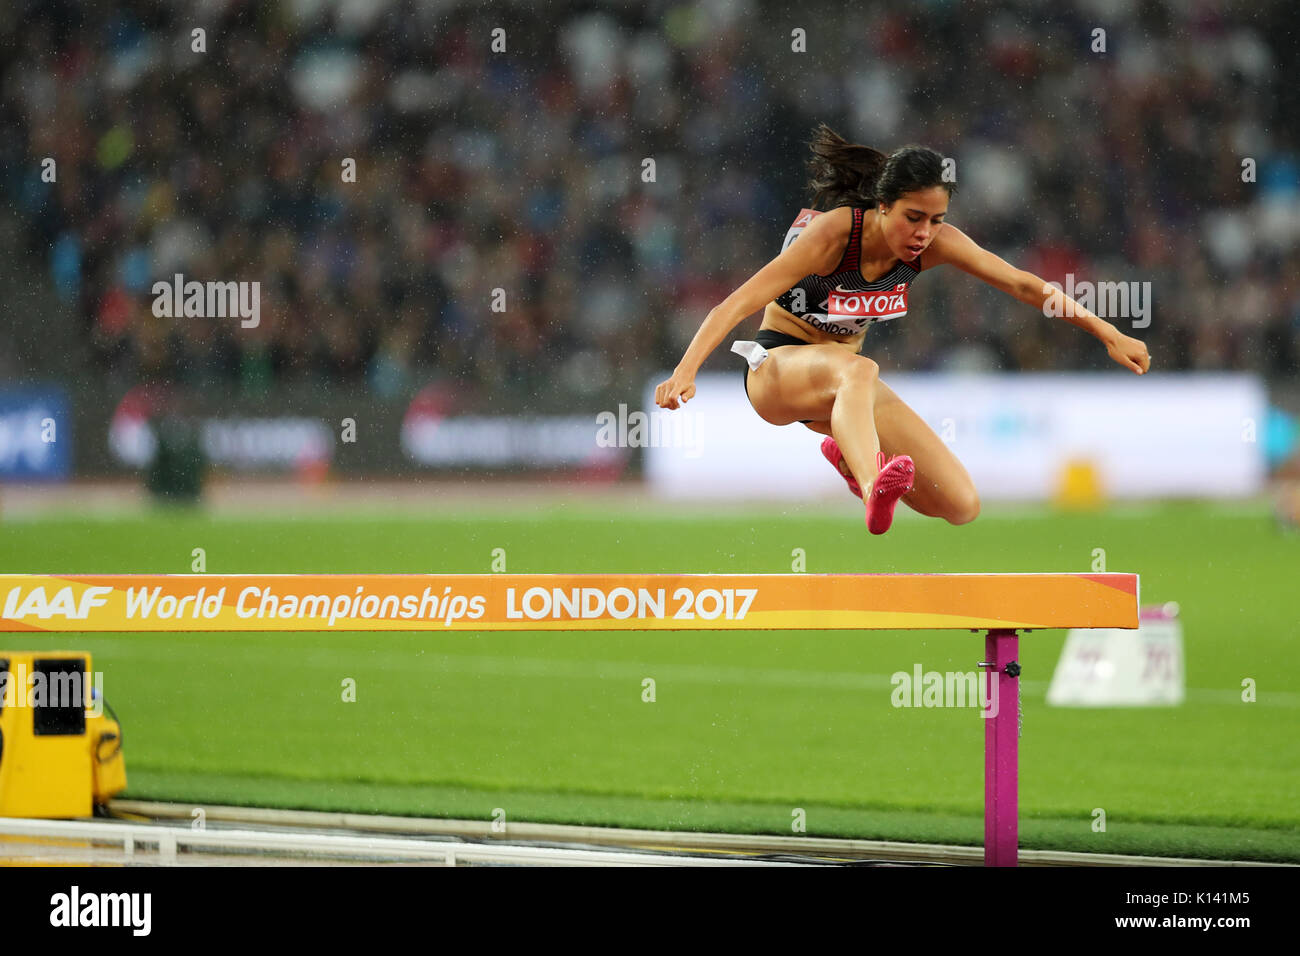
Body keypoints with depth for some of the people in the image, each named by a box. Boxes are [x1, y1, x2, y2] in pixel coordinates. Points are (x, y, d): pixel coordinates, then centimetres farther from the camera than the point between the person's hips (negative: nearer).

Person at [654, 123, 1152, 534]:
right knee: (858, 370, -43)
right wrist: (686, 371, -45)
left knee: (962, 506, -7)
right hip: (777, 368, -6)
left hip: (842, 379, 6)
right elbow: (738, 303, -31)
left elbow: (1023, 284, -4)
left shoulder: (934, 242, -11)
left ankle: (851, 456, 19)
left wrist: (1108, 334, -6)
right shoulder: (834, 232, -26)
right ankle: (873, 492, -70)